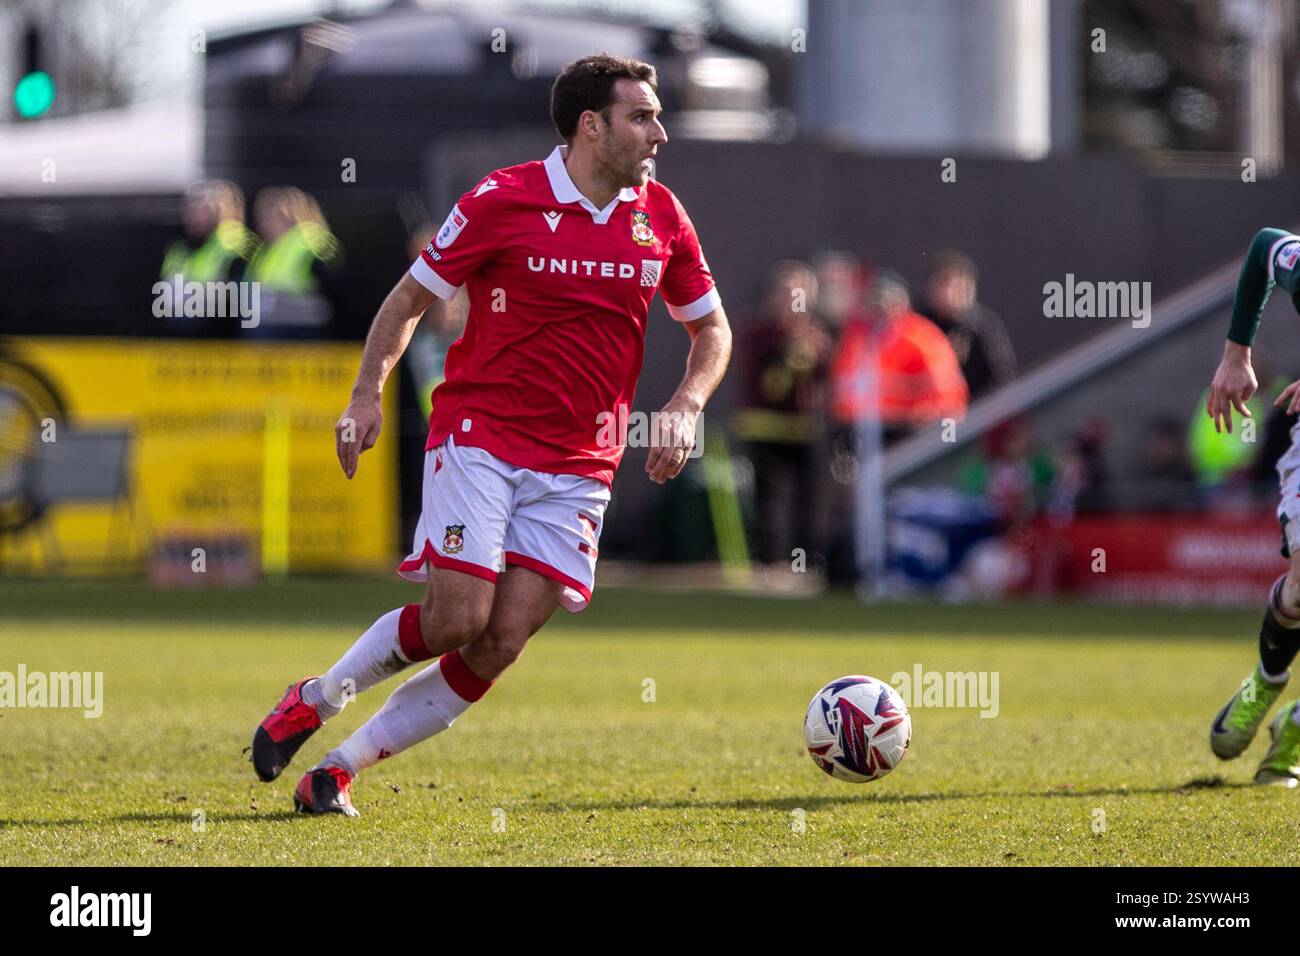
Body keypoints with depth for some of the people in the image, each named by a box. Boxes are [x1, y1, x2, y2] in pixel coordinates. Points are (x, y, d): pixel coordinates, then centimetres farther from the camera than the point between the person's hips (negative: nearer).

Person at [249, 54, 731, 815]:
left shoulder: (661, 216, 5)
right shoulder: (502, 202, -7)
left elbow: (712, 329, 17)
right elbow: (410, 299, 3)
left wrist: (684, 408, -2)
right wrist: (367, 396, -7)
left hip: (578, 467, 4)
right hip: (479, 435, -4)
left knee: (500, 645, -7)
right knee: (457, 616, -16)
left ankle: (342, 768, 5)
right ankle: (316, 700, 10)